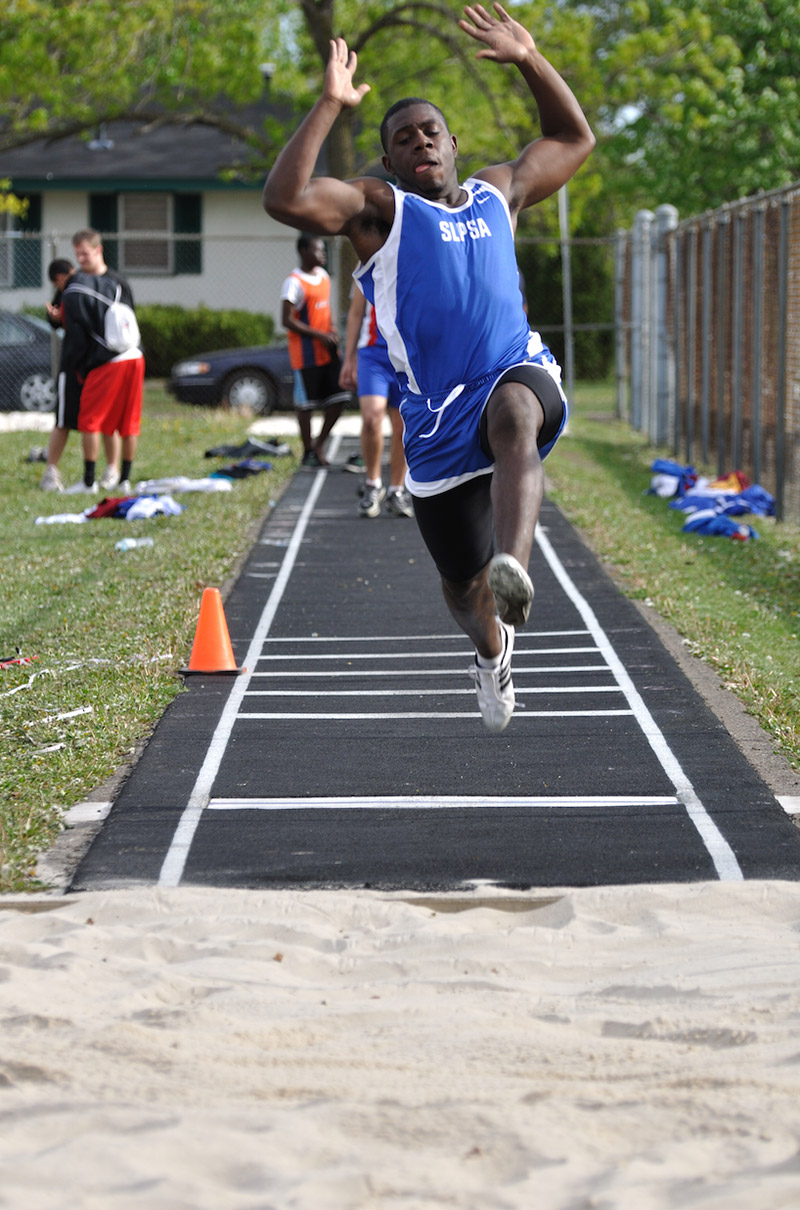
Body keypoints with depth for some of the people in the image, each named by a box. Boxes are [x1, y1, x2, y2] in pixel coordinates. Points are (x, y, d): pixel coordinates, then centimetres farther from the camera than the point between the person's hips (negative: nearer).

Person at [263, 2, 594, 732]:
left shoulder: (498, 193, 19)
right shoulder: (379, 209, 5)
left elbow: (575, 140, 31)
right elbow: (286, 200, -13)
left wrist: (529, 61, 19)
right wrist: (331, 105, -13)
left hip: (519, 373, 1)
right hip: (438, 418, -1)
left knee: (515, 415, -40)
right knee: (463, 586, 10)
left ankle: (514, 569, -61)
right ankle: (493, 652, 46)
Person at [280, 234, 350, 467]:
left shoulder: (323, 275, 12)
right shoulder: (294, 283, -13)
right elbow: (287, 320, -17)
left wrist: (333, 330, 5)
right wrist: (319, 335, -18)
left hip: (327, 351, 8)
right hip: (305, 354, -8)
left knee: (338, 398, 5)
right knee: (305, 403, 0)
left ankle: (319, 445, 18)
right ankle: (308, 452, 9)